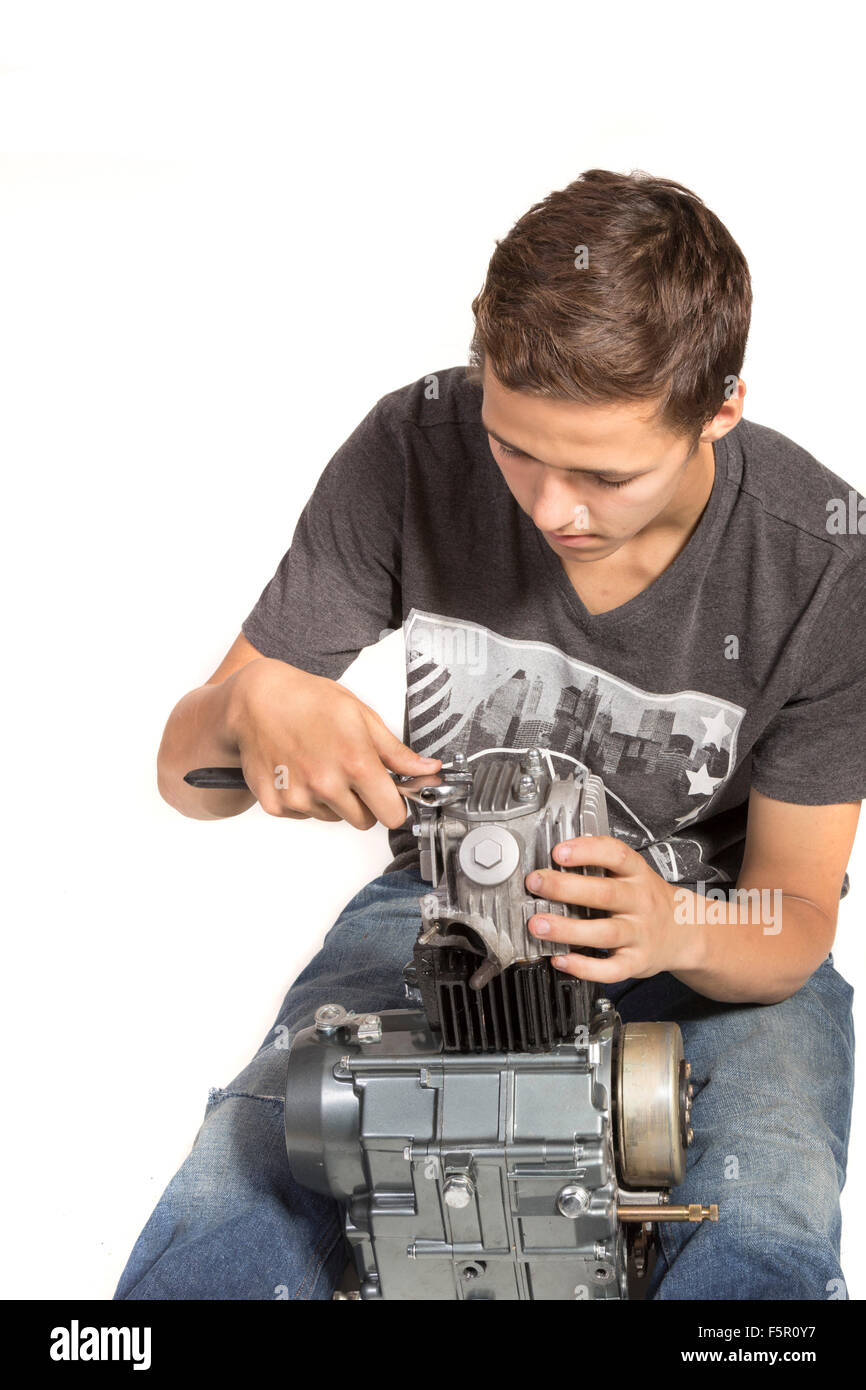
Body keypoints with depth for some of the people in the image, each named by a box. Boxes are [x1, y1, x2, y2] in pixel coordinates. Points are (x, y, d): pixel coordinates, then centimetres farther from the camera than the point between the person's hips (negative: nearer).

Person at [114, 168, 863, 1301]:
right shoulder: (413, 451, -18)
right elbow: (186, 772, -11)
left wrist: (674, 931, -36)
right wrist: (252, 709, -36)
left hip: (712, 936, 0)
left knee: (766, 1241, -32)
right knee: (226, 1216, -26)